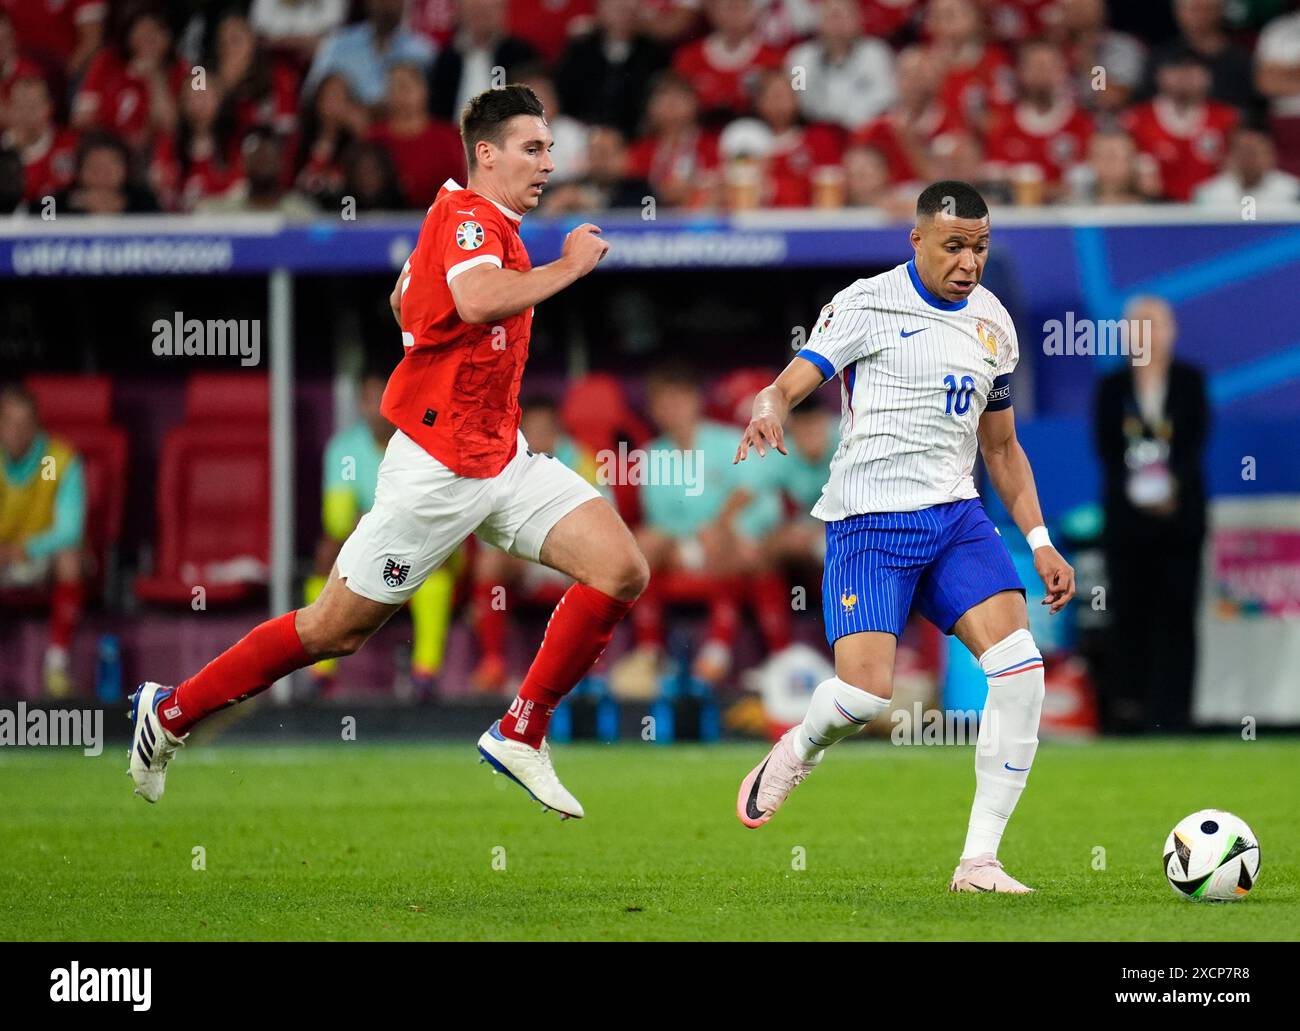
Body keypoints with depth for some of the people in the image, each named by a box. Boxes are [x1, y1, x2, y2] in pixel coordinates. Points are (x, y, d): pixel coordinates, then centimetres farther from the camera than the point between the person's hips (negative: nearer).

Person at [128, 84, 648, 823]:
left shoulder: (485, 223, 13)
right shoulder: (470, 219, -16)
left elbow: (406, 299, 29)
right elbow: (479, 299, -39)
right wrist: (568, 267, -26)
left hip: (502, 459, 9)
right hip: (438, 470, -9)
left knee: (622, 571, -7)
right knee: (336, 629, 0)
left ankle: (522, 734, 2)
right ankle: (171, 712, 18)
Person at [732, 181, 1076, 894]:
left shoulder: (993, 324, 14)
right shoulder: (868, 305, -4)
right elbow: (788, 385, -9)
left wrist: (1039, 540, 14)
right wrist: (768, 413, -33)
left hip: (955, 515, 5)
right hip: (868, 518, -5)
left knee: (1019, 665, -15)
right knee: (866, 692, -19)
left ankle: (979, 861, -9)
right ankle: (796, 752, 19)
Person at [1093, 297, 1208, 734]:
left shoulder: (1190, 382, 8)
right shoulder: (1112, 388, 9)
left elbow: (1197, 439, -2)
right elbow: (1105, 447, 2)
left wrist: (1172, 484, -19)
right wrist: (1131, 485, -16)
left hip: (1179, 512, 0)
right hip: (1128, 513, 0)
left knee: (1177, 611, -3)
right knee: (1129, 611, -3)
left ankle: (1173, 710, -3)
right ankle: (1127, 709, -1)